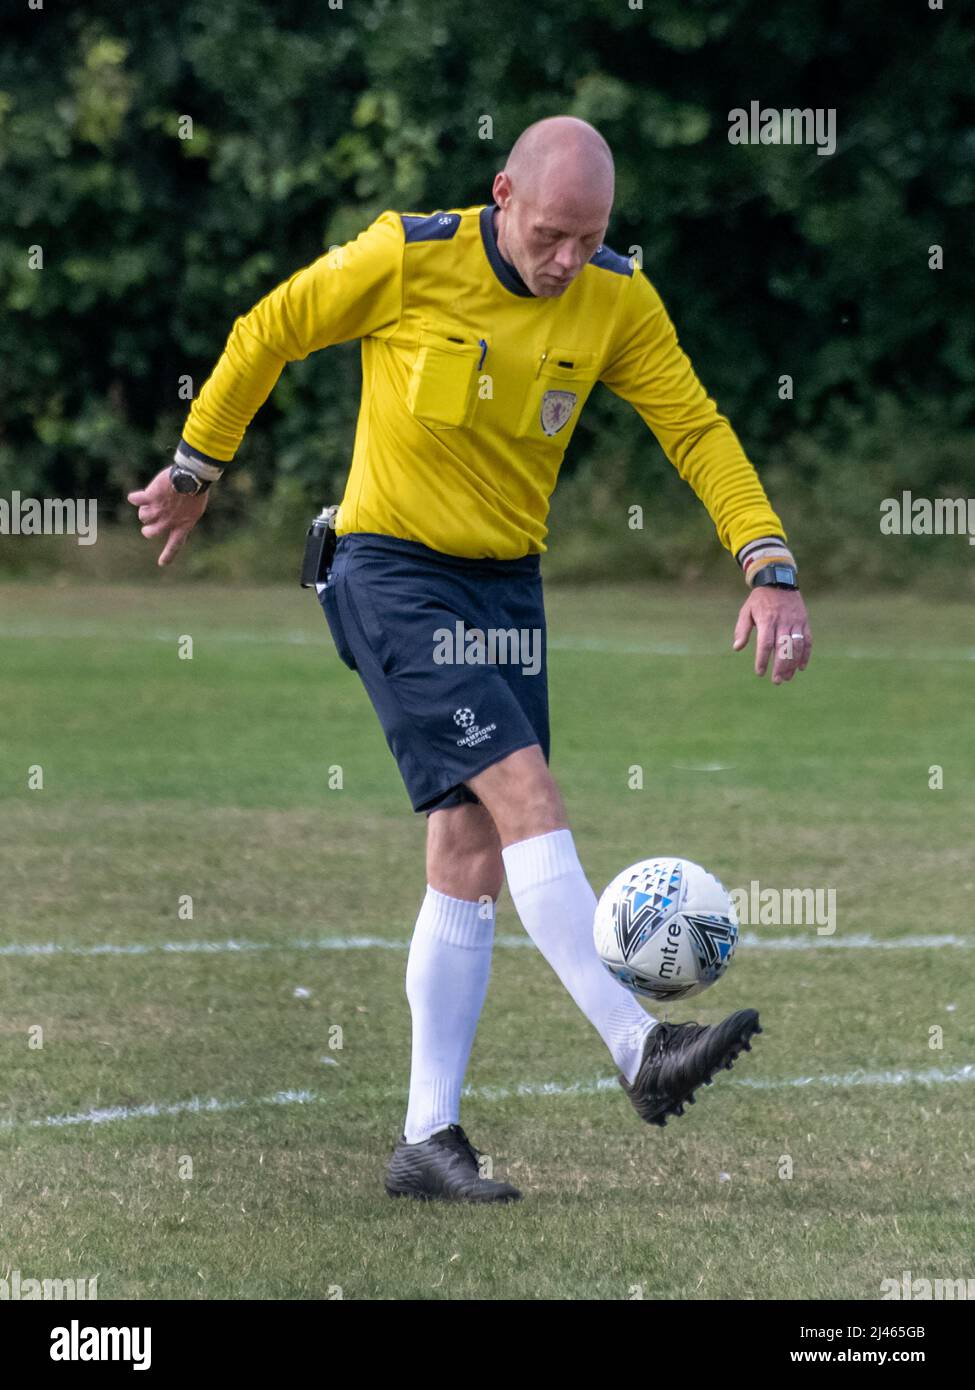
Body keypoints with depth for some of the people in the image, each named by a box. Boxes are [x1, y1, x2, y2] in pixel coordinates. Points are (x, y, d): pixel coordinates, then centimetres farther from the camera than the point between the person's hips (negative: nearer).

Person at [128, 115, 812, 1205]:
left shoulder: (617, 300, -3)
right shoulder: (405, 260, -15)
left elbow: (696, 428, -1)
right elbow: (264, 335, -2)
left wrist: (769, 567, -14)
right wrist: (194, 470, 8)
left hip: (508, 580, 5)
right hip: (393, 571, -5)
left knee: (470, 860, 4)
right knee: (524, 791, -20)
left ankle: (428, 1139, 7)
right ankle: (638, 1052, -21)